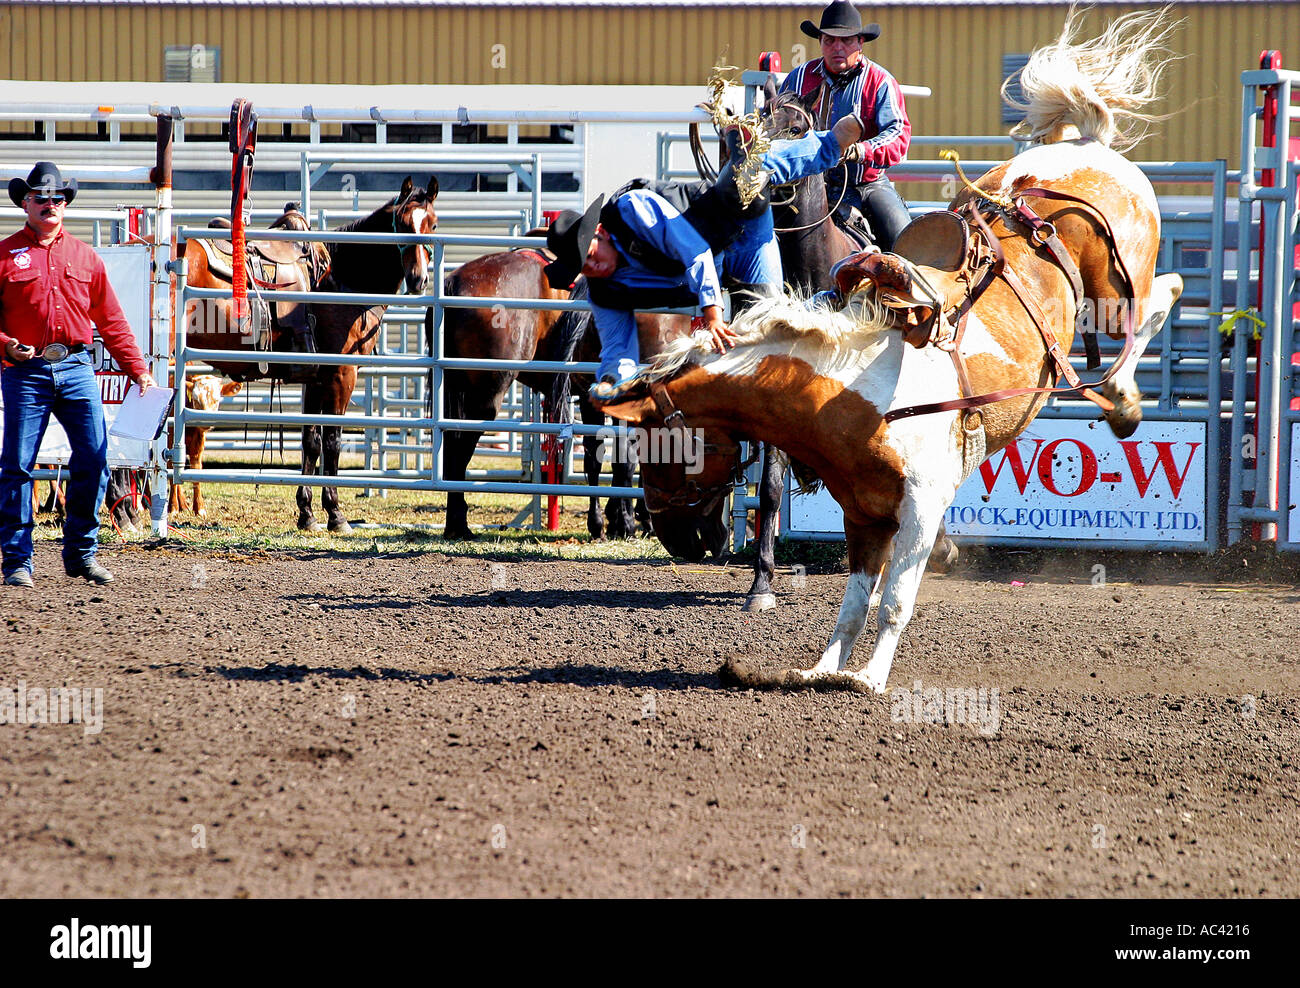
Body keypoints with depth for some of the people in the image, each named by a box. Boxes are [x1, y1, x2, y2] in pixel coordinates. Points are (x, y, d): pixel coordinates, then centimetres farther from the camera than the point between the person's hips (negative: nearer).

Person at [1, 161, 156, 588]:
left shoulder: (85, 257, 14)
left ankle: (81, 552, 10)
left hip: (76, 367, 3)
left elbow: (111, 321, 16)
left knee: (93, 458, -3)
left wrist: (138, 371, 10)